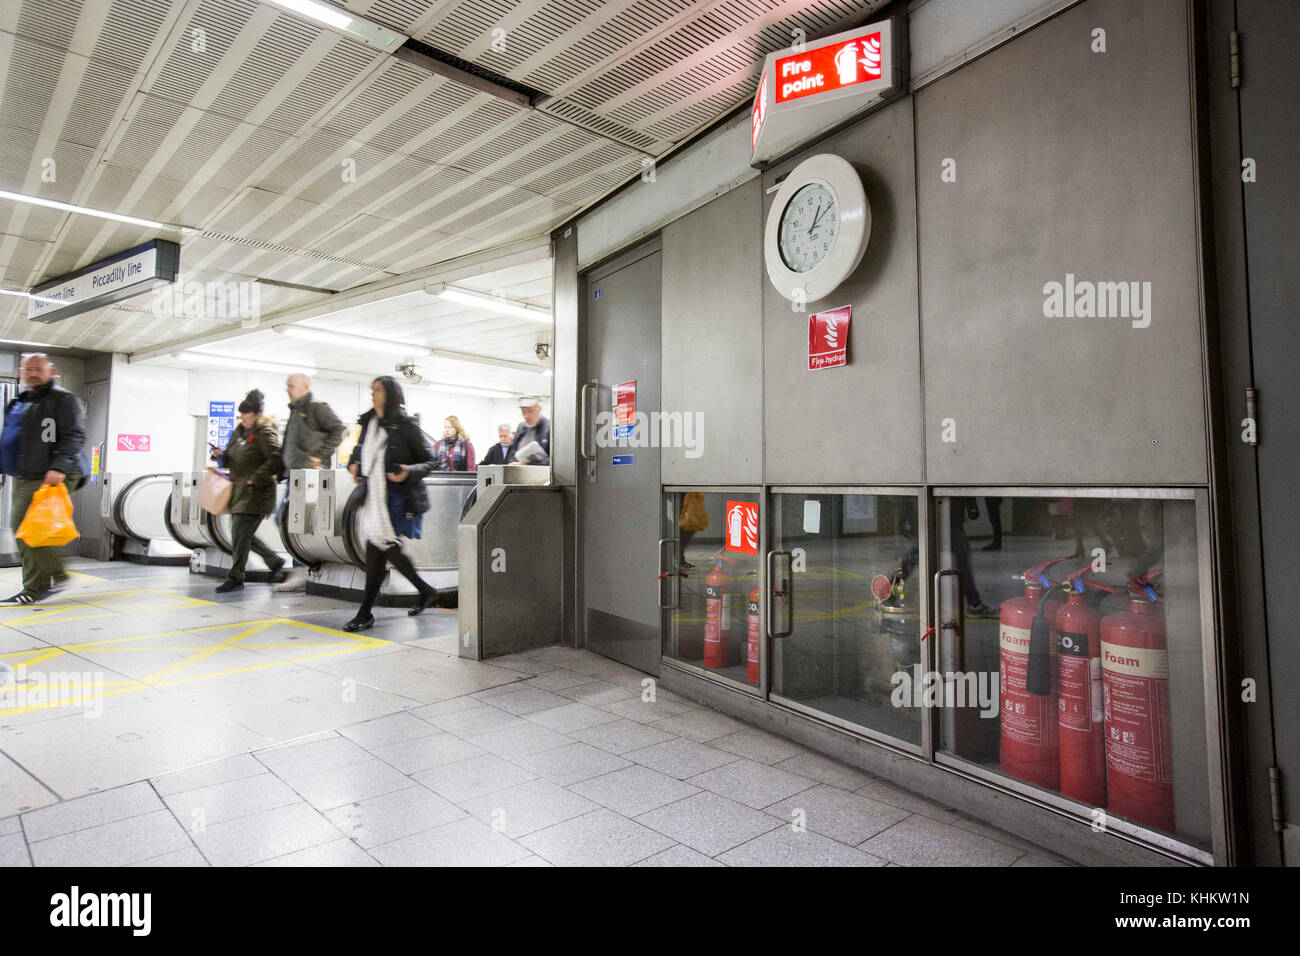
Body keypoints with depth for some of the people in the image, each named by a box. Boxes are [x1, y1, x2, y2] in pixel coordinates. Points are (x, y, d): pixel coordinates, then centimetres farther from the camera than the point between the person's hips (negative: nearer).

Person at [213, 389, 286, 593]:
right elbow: (232, 457, 23)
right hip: (239, 490, 9)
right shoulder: (240, 430, 15)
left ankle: (235, 578, 4)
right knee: (244, 534, 12)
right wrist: (222, 456, 1)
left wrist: (255, 479, -20)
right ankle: (274, 561, 27)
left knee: (240, 534, -7)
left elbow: (276, 460, -19)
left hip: (256, 492, -9)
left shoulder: (264, 432, -11)